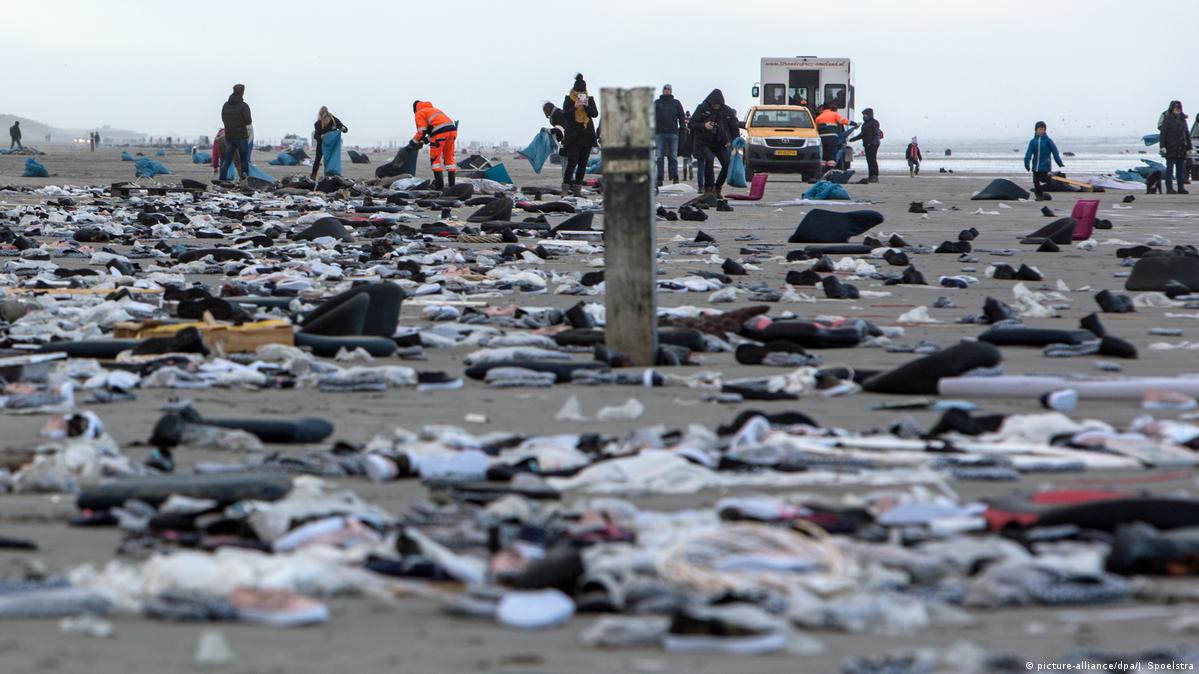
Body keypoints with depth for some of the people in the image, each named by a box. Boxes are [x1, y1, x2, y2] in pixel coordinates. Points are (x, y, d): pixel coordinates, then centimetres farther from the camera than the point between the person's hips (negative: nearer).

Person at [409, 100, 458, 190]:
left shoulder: (420, 113, 10)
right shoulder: (434, 110, 34)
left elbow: (422, 132, 1)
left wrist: (413, 142, 12)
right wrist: (427, 139, 34)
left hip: (440, 132, -7)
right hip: (452, 129, 7)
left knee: (435, 158, 4)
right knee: (449, 157, 15)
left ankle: (439, 183, -1)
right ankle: (452, 184, 14)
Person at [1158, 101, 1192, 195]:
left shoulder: (1183, 120, 13)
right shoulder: (1167, 119, -4)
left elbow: (1187, 134, 17)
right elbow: (1163, 134, -8)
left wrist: (1189, 147, 12)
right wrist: (1163, 147, -16)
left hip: (1181, 150, 5)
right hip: (1171, 149, -5)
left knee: (1181, 169, 6)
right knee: (1170, 168, -2)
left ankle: (1181, 188, 10)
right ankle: (1169, 188, 0)